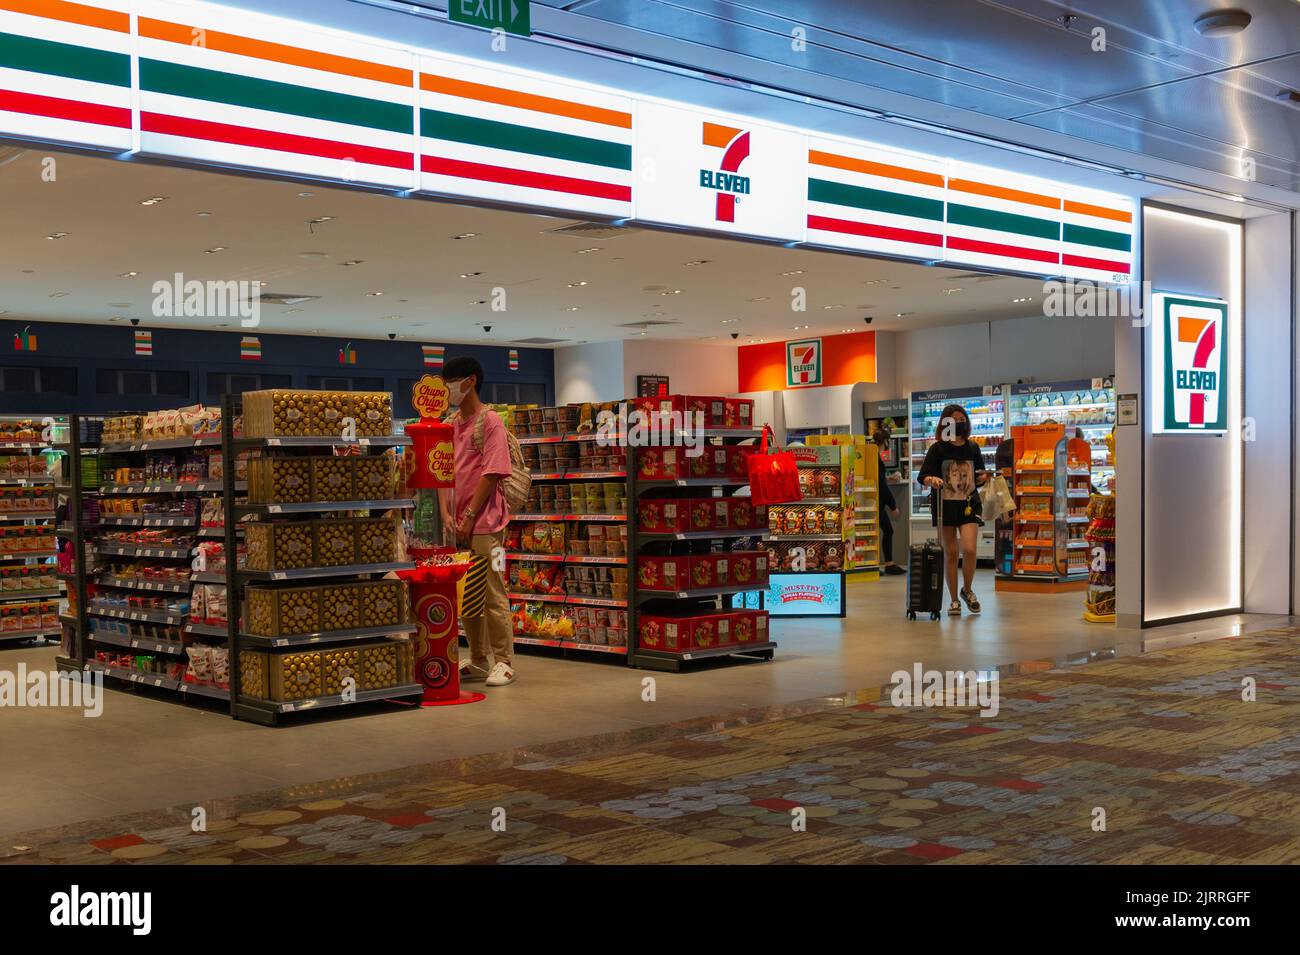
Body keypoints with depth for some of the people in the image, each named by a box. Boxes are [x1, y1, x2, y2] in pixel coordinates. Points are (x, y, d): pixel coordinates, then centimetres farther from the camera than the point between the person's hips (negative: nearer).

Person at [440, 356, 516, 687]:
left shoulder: (490, 421, -7)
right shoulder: (452, 424, 15)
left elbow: (491, 473, -13)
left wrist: (470, 516, -14)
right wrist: (446, 513, -2)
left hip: (485, 523, -7)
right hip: (458, 524, 7)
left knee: (493, 594, -3)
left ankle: (504, 662, 4)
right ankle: (478, 661, 21)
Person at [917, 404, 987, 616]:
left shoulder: (972, 448, 8)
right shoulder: (938, 449, -1)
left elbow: (978, 478, 15)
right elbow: (923, 477, -6)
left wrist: (984, 477, -7)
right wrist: (931, 480, -28)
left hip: (969, 504, 1)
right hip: (944, 505, -1)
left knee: (969, 549, -15)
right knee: (950, 553, 3)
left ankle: (967, 590, 11)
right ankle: (954, 600, 16)